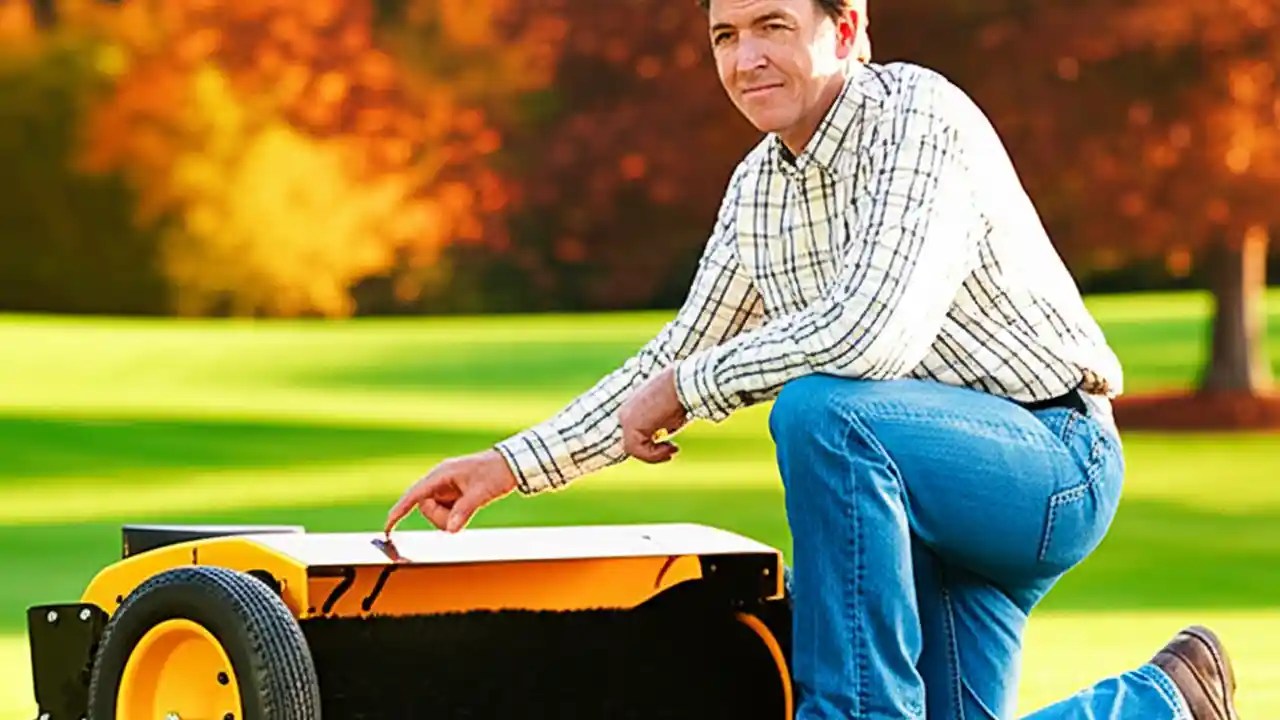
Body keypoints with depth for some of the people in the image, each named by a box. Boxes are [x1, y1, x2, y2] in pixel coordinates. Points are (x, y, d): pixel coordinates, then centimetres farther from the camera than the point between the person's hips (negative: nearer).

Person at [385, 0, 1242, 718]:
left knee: (818, 410, -33)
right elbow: (679, 357, 19)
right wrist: (516, 464, 11)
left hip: (1055, 458, -8)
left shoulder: (919, 115, -18)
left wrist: (688, 390, -18)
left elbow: (874, 332, -30)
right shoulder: (757, 186, 8)